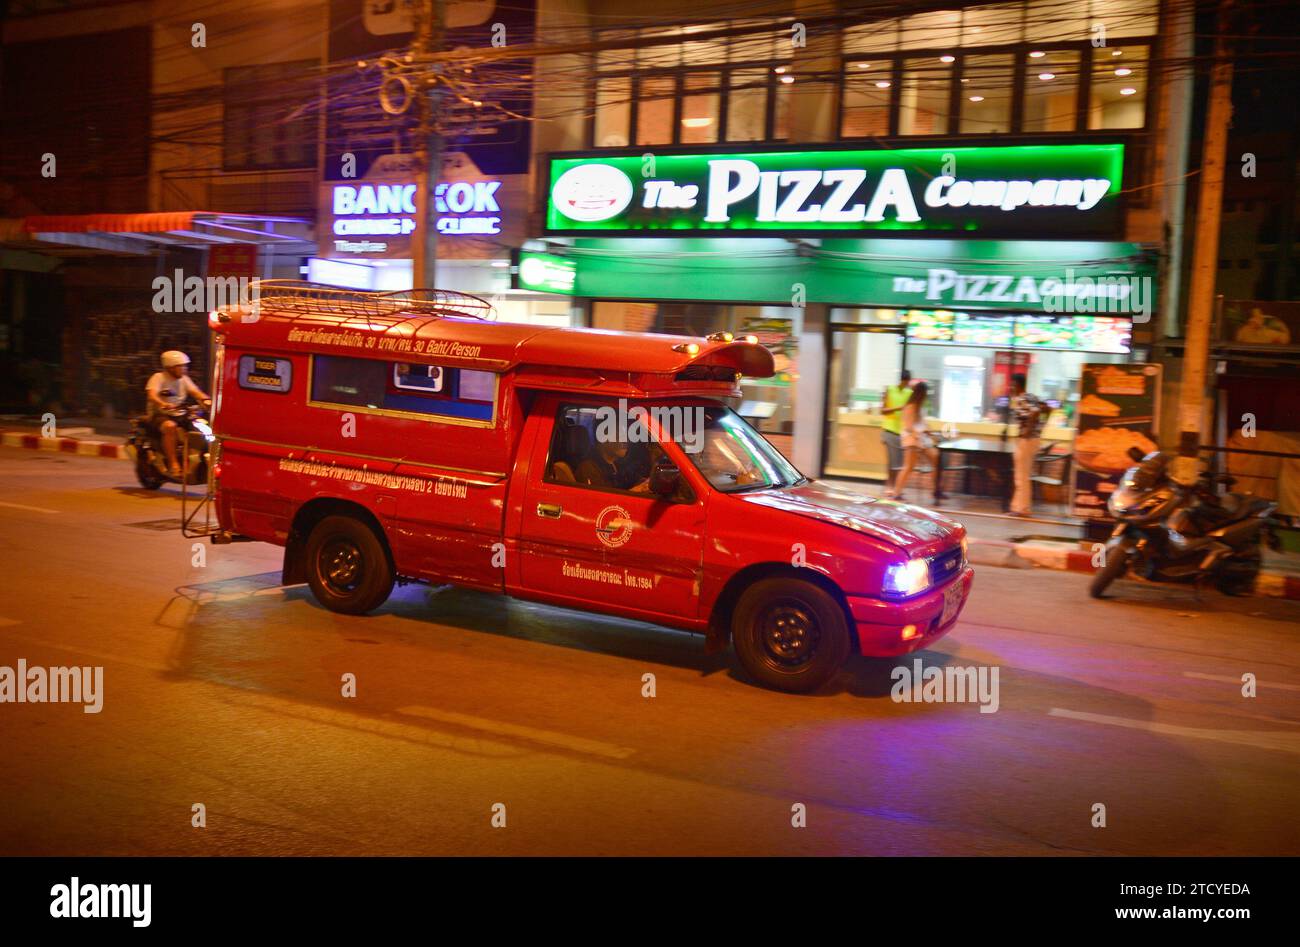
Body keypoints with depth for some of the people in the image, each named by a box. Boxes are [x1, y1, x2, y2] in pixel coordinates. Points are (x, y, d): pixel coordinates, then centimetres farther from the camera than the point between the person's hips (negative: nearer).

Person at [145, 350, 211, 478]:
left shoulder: (184, 379, 11)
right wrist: (163, 404, -45)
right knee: (170, 426, -38)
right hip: (160, 415, -6)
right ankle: (173, 465, -37)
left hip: (179, 415, 6)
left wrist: (207, 400, -24)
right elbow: (152, 395, -23)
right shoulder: (158, 378, -7)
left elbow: (195, 392, -1)